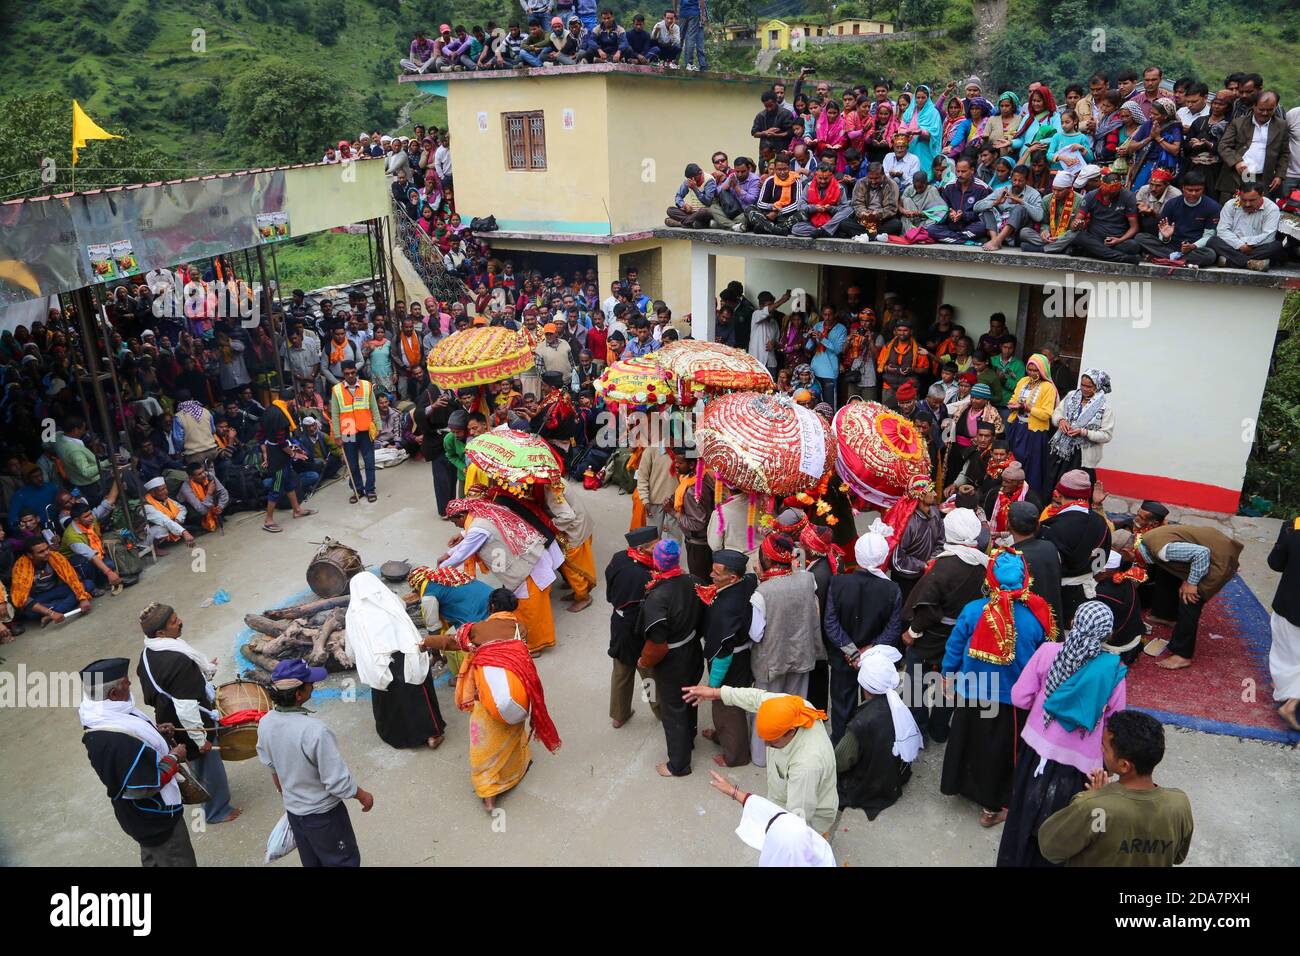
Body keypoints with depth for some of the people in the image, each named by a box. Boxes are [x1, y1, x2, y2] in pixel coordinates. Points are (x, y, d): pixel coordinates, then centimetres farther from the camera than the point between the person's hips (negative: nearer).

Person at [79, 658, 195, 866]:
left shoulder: (98, 716, -9)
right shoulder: (117, 742, -39)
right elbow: (145, 786, -32)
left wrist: (155, 733, 0)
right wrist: (174, 757, -20)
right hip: (156, 820, -9)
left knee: (153, 859, 31)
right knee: (180, 861, 10)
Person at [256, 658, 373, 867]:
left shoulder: (265, 723, -13)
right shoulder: (315, 731, -35)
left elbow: (272, 769, 5)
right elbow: (338, 782, -26)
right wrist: (363, 795, -7)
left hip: (293, 810, 7)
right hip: (322, 813, -6)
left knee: (312, 862, 26)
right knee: (344, 861, 16)